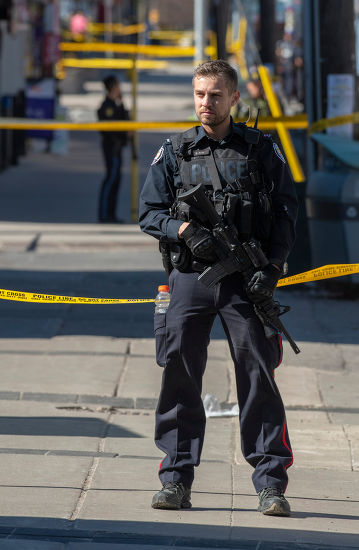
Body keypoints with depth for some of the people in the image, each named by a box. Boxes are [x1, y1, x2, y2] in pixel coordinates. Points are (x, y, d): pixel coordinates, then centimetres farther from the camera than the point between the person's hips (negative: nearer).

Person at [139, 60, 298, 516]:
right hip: (189, 277, 2)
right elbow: (149, 213, 9)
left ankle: (271, 483, -1)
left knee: (258, 376, -5)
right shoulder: (172, 154, 11)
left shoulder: (262, 152, 8)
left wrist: (272, 267, -8)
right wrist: (186, 230, -11)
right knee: (179, 376, 0)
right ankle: (176, 480, 8)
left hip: (246, 280, -1)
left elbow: (285, 213, 5)